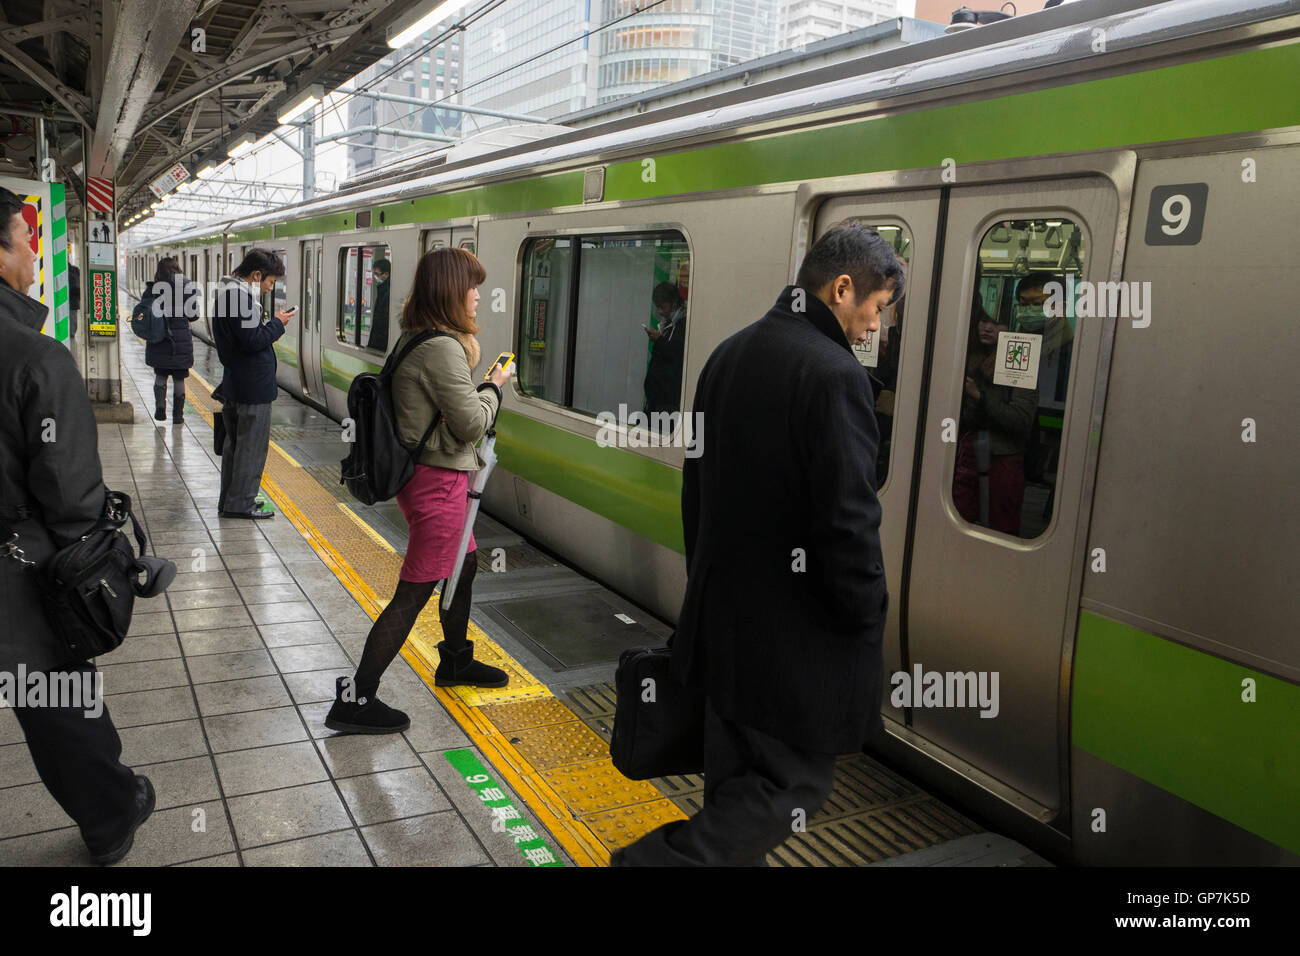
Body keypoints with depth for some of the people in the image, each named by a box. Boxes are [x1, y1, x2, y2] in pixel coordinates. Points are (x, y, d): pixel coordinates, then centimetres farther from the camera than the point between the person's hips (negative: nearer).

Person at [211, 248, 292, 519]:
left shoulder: (226, 293, 15)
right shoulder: (241, 297, -19)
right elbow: (254, 340, -23)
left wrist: (273, 325, 8)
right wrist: (277, 324, -9)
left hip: (233, 384, 11)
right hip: (253, 385, -11)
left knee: (235, 443, 17)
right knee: (252, 445, -1)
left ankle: (229, 500, 26)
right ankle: (240, 504, 4)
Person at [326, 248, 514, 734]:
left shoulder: (412, 338, 8)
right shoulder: (443, 348, -22)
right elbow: (472, 422, -19)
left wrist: (480, 388, 4)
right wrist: (494, 387, -4)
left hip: (420, 471, 10)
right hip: (439, 480, -10)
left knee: (463, 563, 25)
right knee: (414, 592, -2)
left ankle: (455, 660, 44)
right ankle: (354, 701, 6)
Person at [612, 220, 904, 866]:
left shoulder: (730, 353, 8)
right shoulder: (833, 374, -20)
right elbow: (847, 521, -22)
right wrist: (866, 618, -7)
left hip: (722, 612, 9)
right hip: (796, 632, -9)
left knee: (735, 774, 21)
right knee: (795, 783, 6)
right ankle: (657, 860, 0)